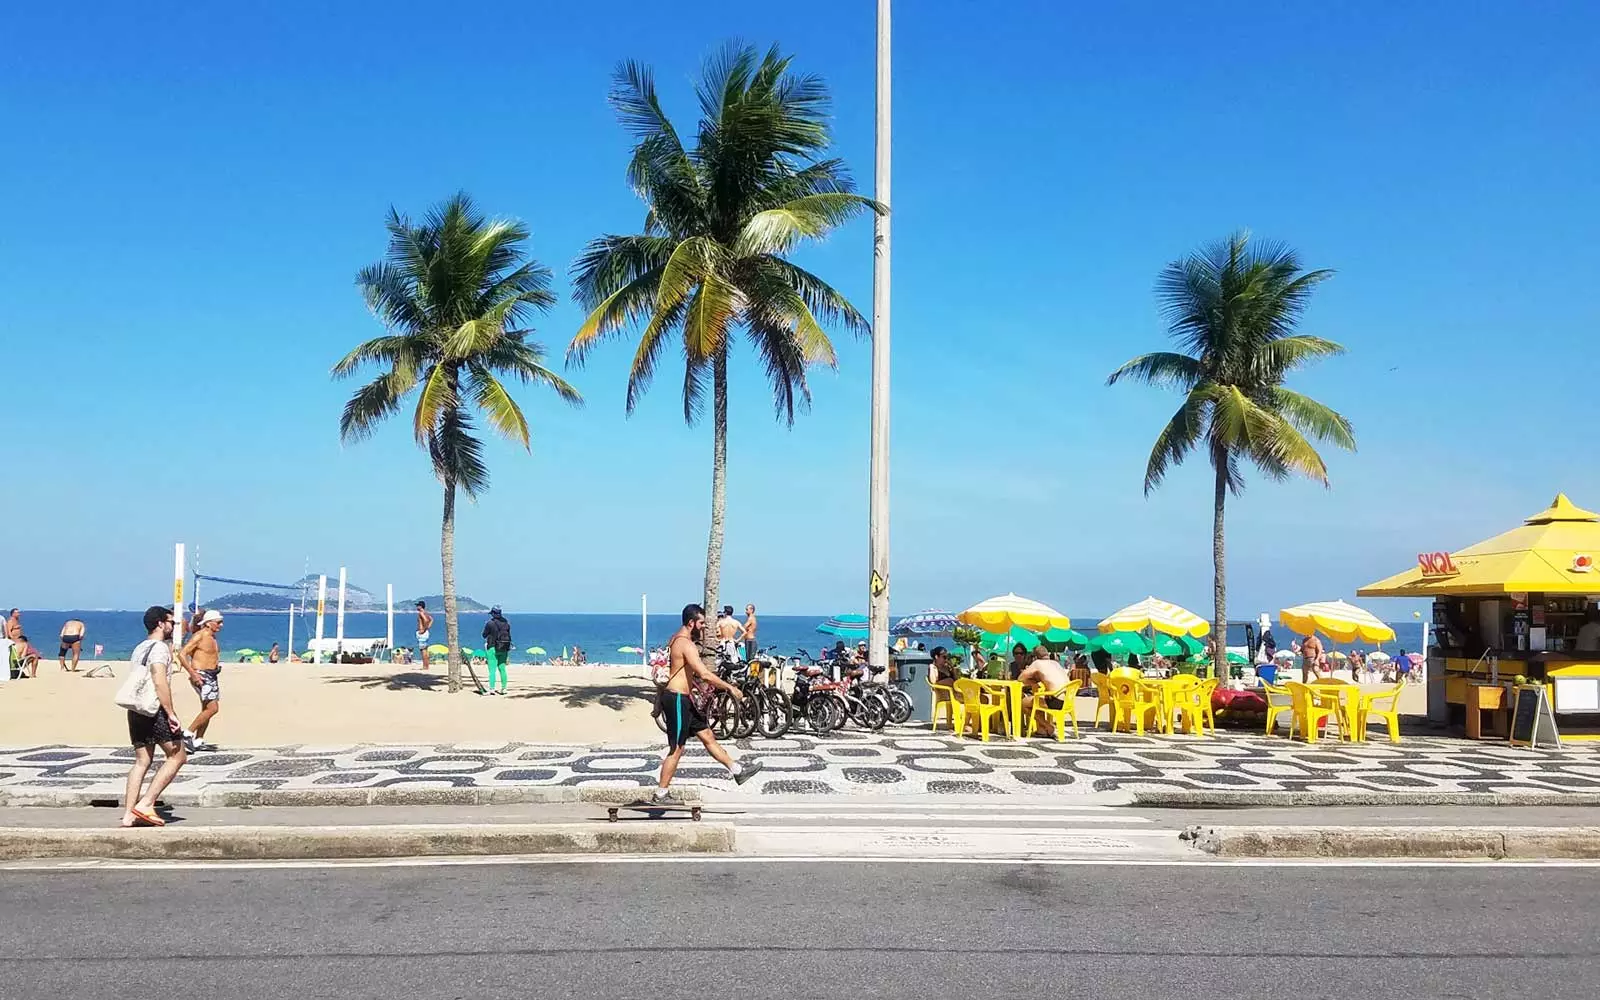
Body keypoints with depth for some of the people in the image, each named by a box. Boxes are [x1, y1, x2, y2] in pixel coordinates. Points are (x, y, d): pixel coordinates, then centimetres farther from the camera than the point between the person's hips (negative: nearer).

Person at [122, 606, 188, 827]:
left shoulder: (138, 649, 20)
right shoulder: (160, 648, -10)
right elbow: (160, 682, -21)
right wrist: (171, 713, -20)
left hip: (135, 710, 9)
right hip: (155, 710, -9)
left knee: (142, 761, 11)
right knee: (177, 756, 0)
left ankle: (129, 814, 7)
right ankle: (146, 803, -6)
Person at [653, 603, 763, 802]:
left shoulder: (678, 639, 12)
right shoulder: (686, 644, -21)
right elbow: (705, 674, -28)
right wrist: (730, 688, -21)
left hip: (683, 698, 10)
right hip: (677, 699, -10)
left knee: (707, 736, 15)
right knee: (677, 749, -1)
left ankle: (737, 770, 22)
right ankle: (661, 794, 8)